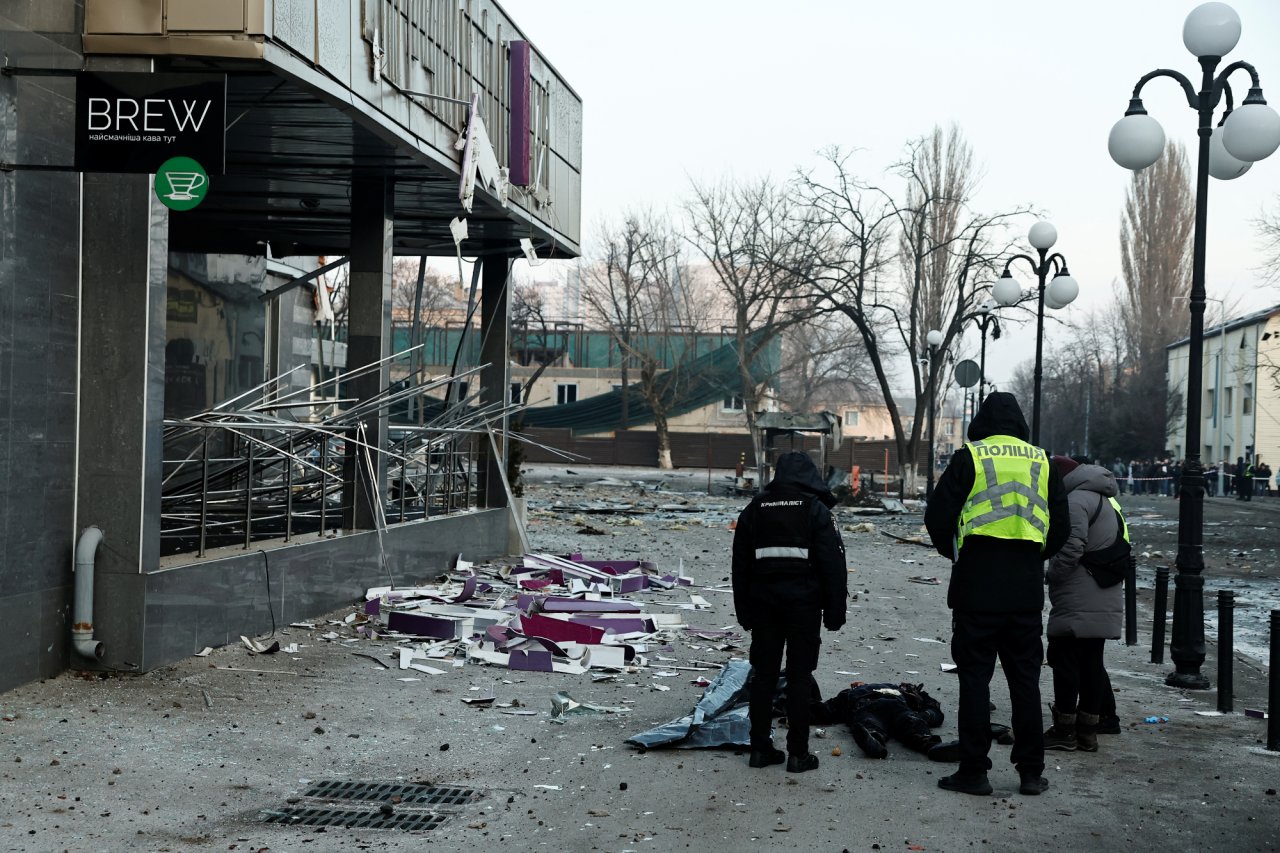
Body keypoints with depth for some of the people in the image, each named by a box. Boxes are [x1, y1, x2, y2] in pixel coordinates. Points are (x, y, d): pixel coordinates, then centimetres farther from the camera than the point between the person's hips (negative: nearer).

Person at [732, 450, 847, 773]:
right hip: (804, 604, -3)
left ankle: (760, 748, 11)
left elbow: (740, 565, 12)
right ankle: (798, 753, 2)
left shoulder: (753, 510, 9)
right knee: (799, 677, 0)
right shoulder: (817, 510, -3)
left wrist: (744, 611, 17)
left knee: (763, 675, 8)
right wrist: (834, 611, -1)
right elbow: (833, 565, -6)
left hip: (764, 603, 3)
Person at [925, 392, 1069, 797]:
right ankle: (1031, 771, 13)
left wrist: (954, 552, 15)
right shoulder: (1042, 462, 9)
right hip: (1026, 589, 3)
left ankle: (973, 771, 3)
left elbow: (937, 517, -3)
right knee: (1025, 678, 10)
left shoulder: (968, 458, -2)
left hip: (977, 585, -3)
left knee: (975, 676, 2)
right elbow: (1061, 527, 12)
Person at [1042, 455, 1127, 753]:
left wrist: (1050, 575, -6)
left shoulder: (1077, 500, -13)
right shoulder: (1106, 499, 19)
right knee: (1092, 661, 11)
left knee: (1065, 660, -3)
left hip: (1077, 603, -10)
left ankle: (1064, 731, 0)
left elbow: (1071, 549, -23)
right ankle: (1088, 731, 15)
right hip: (1106, 603, 10)